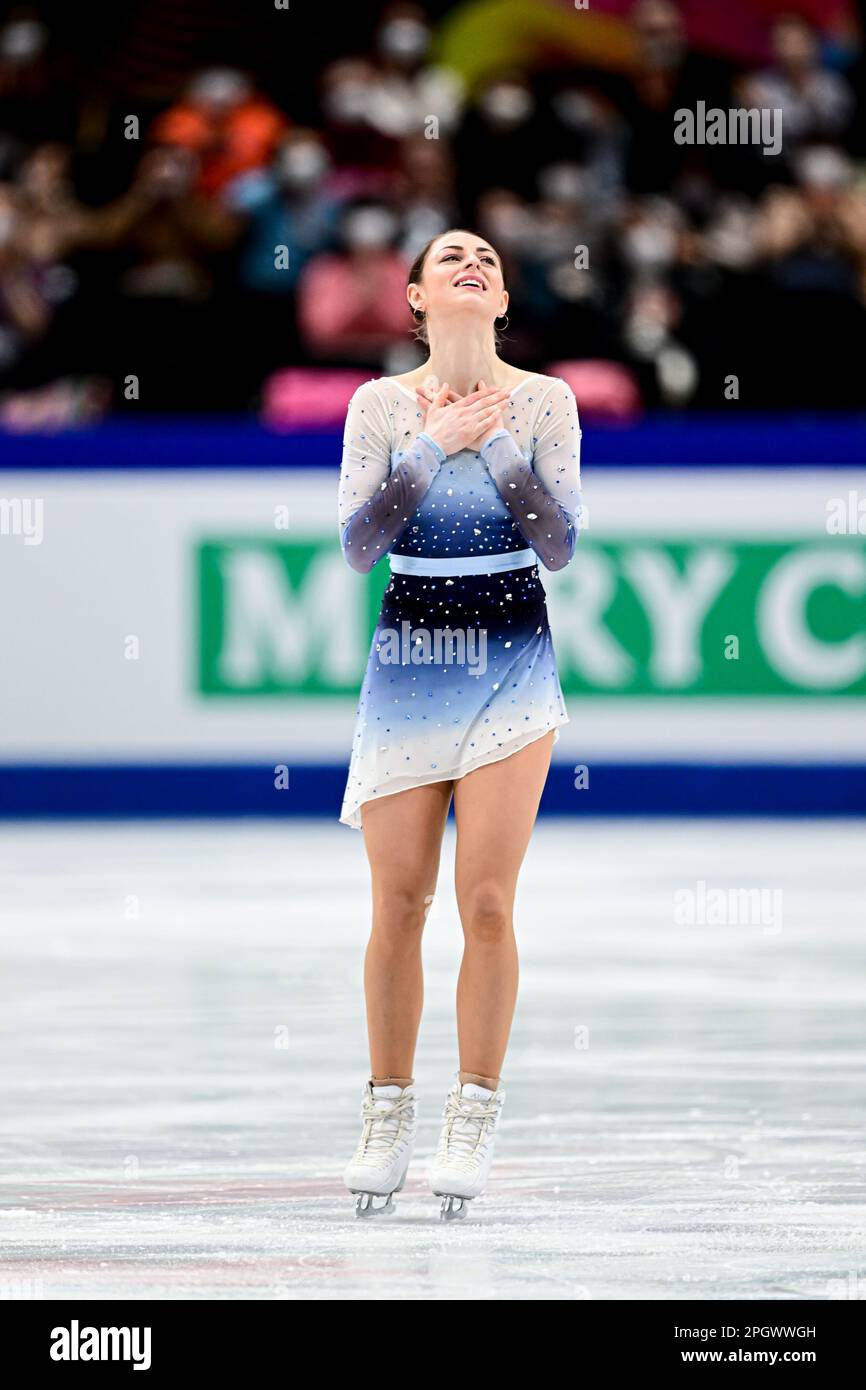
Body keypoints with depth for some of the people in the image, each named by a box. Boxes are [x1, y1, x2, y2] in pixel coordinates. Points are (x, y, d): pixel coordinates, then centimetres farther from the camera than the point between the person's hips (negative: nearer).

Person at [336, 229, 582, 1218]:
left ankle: (473, 1119, 1)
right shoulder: (381, 404, 1)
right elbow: (356, 545, -7)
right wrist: (435, 444, -13)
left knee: (485, 901, -7)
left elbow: (559, 549, -5)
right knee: (398, 903, 2)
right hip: (407, 659, 1)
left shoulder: (543, 401, 0)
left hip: (512, 661, -1)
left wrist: (497, 446, -13)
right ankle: (387, 1114, 14)